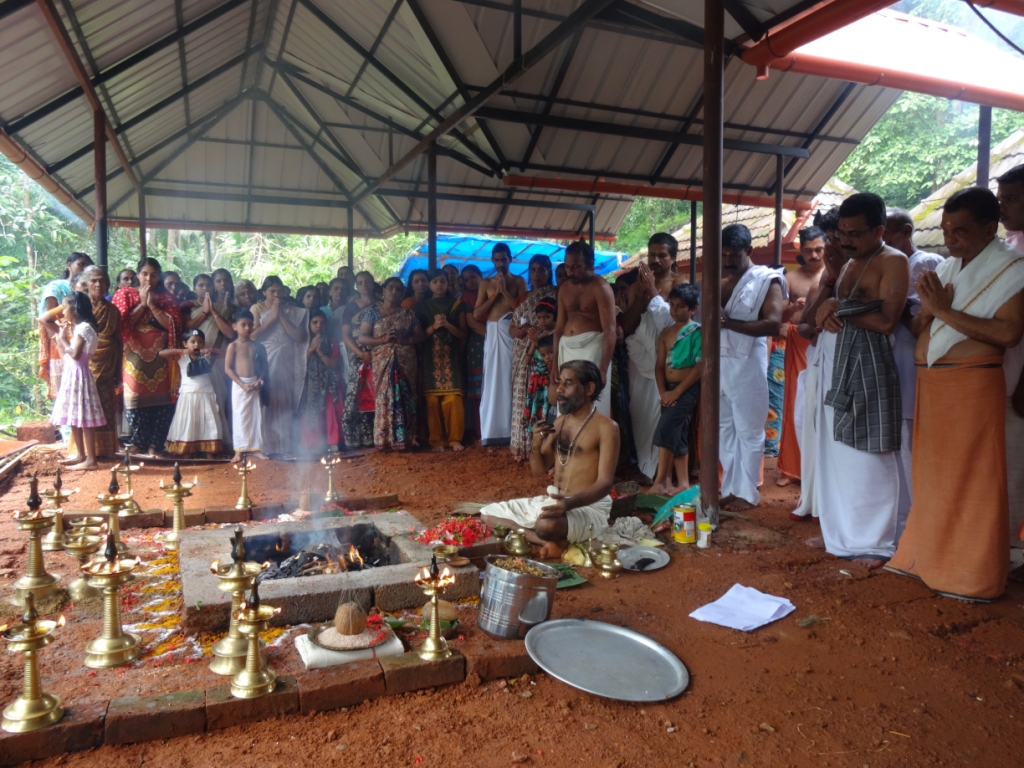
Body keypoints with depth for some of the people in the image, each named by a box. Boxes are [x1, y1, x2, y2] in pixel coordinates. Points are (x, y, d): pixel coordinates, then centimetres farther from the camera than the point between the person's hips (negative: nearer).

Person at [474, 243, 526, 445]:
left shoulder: (519, 281, 6)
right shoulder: (486, 283, 12)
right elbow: (477, 314, 4)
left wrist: (504, 291, -7)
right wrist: (495, 294, -2)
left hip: (511, 332, -2)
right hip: (492, 333, 2)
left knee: (511, 380, -3)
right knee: (492, 380, 1)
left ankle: (511, 431, 2)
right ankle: (491, 431, 4)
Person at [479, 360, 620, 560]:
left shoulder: (606, 427, -12)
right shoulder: (560, 421, 11)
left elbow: (605, 482, -19)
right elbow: (539, 471, 13)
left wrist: (570, 503, -35)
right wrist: (537, 446, -9)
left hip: (588, 506, -9)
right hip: (552, 501, 9)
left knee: (547, 525, -41)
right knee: (488, 514, 1)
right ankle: (549, 542, -10)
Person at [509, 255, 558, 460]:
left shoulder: (556, 295, 0)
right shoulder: (524, 297, 16)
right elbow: (512, 329, 13)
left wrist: (541, 334, -22)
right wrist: (523, 331, -8)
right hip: (523, 357, 5)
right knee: (522, 399, 5)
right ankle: (522, 446, 11)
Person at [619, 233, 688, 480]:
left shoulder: (680, 284, -2)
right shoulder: (637, 286, 10)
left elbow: (672, 321, -16)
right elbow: (625, 326, 2)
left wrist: (653, 292, -15)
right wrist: (641, 294, -8)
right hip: (639, 358, 4)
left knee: (662, 414, -5)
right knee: (639, 413, 7)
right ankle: (642, 466, 19)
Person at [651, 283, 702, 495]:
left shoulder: (698, 331, -9)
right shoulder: (666, 333, 10)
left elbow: (700, 366, -15)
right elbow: (660, 366, 7)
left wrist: (677, 391, -16)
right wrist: (663, 392, -7)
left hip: (688, 388, -7)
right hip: (670, 389, 7)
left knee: (665, 430, -15)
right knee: (677, 435, 8)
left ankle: (660, 480, -8)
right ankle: (682, 482, 15)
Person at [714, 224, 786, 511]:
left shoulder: (767, 280, -5)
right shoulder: (722, 280, 14)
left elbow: (773, 324, -16)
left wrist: (729, 322, -18)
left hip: (747, 364, -6)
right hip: (720, 362, 6)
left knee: (748, 431, 2)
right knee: (725, 428, 11)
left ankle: (747, 492, 11)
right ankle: (729, 488, 21)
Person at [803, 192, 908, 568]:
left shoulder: (893, 262, -7)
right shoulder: (843, 263, 17)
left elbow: (886, 320, -20)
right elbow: (811, 318, 15)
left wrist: (837, 307, -10)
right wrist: (825, 288, -4)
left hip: (866, 370, -8)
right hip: (831, 369, 8)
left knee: (866, 458, -3)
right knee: (833, 453, 12)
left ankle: (874, 541, 8)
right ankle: (839, 531, 23)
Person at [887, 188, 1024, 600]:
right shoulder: (945, 268, 14)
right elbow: (919, 326, 14)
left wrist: (945, 310, -16)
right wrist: (928, 307, -7)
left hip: (972, 385, -7)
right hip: (930, 384, 7)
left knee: (971, 481, -1)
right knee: (931, 475, 13)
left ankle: (972, 575, 10)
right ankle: (929, 555, 25)